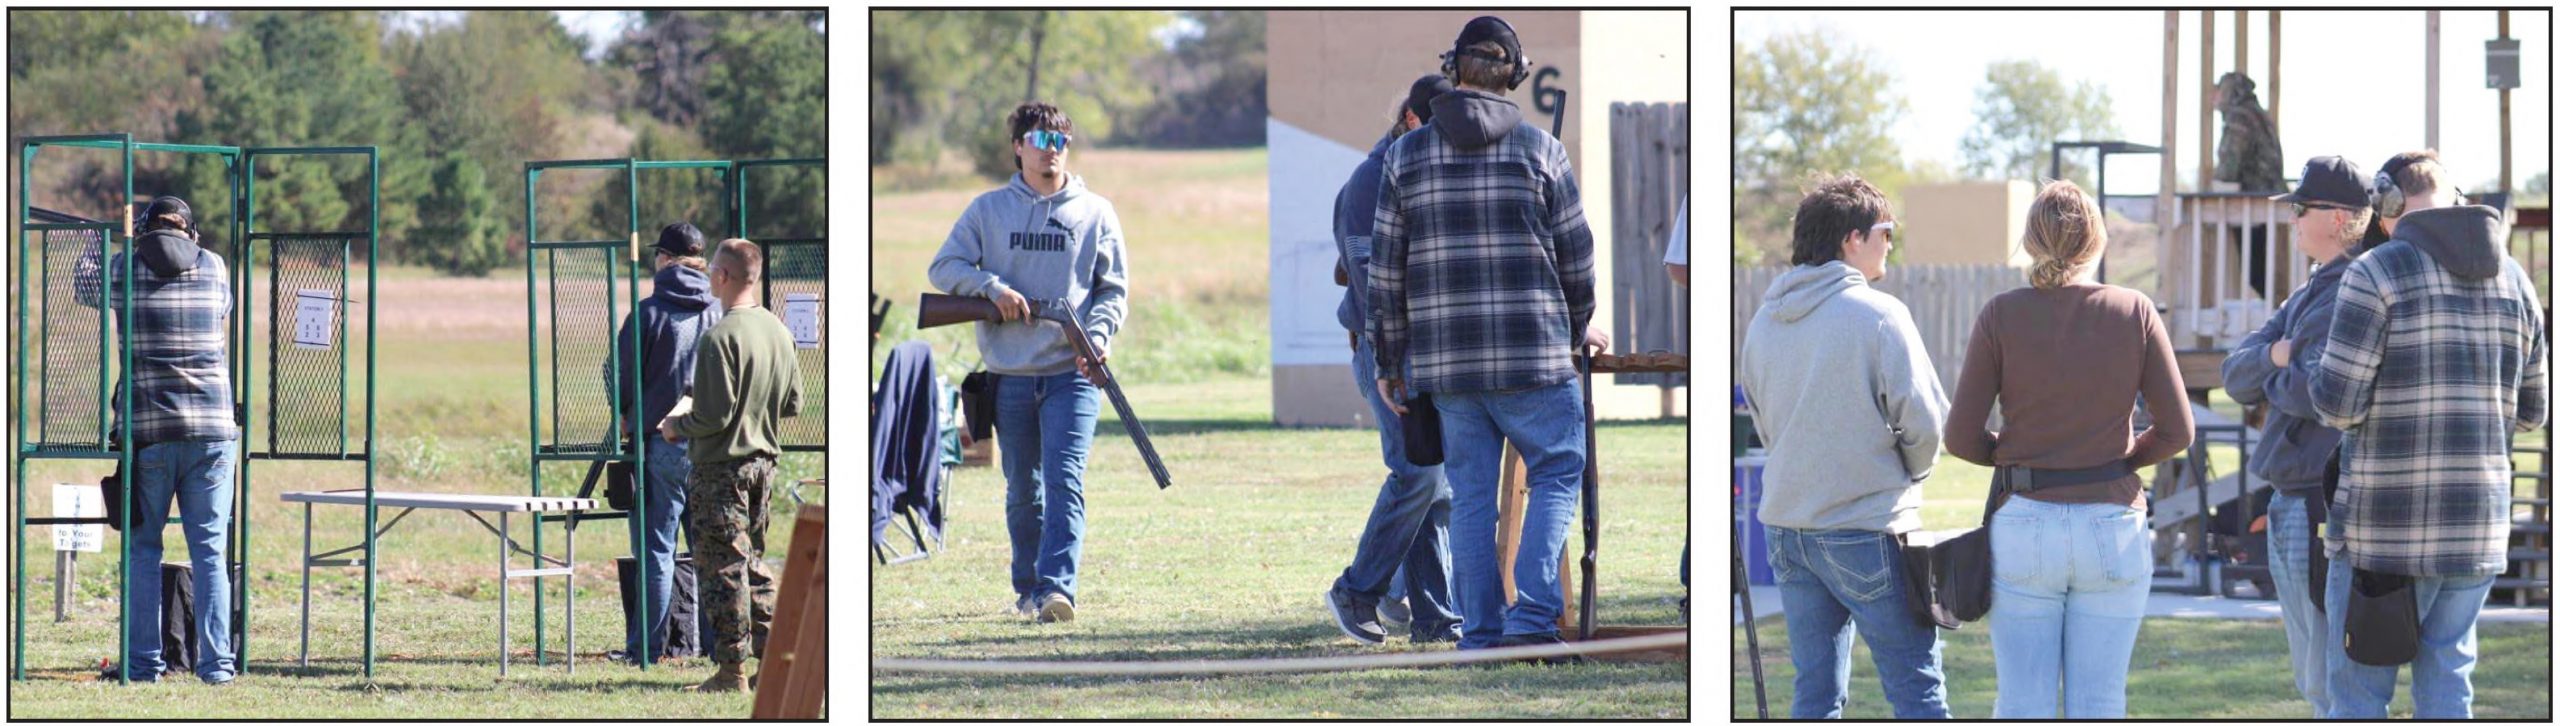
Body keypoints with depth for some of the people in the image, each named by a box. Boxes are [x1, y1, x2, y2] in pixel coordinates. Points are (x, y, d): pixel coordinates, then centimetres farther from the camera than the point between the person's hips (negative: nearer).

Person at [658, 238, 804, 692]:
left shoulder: (721, 338, -20)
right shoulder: (778, 331, 4)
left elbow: (714, 417, -21)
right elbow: (792, 404, 11)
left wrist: (678, 426, -3)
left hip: (721, 466, -7)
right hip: (763, 461, 8)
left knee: (723, 568, -1)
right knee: (754, 562, 16)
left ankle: (731, 668, 1)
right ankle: (772, 659, 15)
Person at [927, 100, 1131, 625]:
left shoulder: (1095, 212, 8)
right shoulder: (988, 209, 9)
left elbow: (1113, 288, 8)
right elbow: (944, 267, 7)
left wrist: (1099, 334, -10)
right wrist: (992, 286, -11)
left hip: (1073, 373, -2)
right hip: (1011, 375, 2)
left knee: (1064, 481, -16)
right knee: (1023, 490, 9)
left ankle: (1057, 587, -24)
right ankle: (1027, 588, 21)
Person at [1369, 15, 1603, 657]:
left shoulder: (1406, 155, 5)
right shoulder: (1540, 150, -1)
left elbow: (1386, 267, 6)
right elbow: (1575, 253, 4)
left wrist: (1389, 362, 13)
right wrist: (1577, 327, 22)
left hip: (1445, 361, 3)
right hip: (1532, 353, -3)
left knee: (1471, 495, 9)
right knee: (1557, 474, 8)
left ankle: (1480, 634, 7)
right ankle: (1533, 616, -7)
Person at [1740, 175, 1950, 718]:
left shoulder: (1764, 322, 8)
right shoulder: (1878, 314, -11)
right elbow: (1924, 420, -11)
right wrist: (1911, 474, 8)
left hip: (1786, 525, 6)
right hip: (1867, 527, -6)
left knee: (1815, 692, 10)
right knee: (1917, 691, -1)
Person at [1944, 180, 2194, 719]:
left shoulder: (2001, 316, -3)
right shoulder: (2135, 313, -1)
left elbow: (1961, 437, -3)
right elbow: (2176, 430, 0)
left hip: (2023, 527, 0)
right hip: (2112, 528, 1)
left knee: (2023, 707, 4)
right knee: (2098, 708, 5)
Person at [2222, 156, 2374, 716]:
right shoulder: (2308, 297, 18)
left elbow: (2317, 392, -24)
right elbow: (2234, 374, 10)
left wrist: (2269, 381, -3)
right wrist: (2274, 356, -11)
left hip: (2327, 509, -10)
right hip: (2292, 507, 10)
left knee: (2335, 685, -8)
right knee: (2316, 684, 15)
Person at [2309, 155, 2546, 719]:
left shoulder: (2378, 272, -9)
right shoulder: (2512, 279, 9)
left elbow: (2337, 402, -13)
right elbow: (2532, 410, 15)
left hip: (2387, 522, -5)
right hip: (2477, 522, 5)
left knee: (2357, 688, 2)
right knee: (2445, 678, 12)